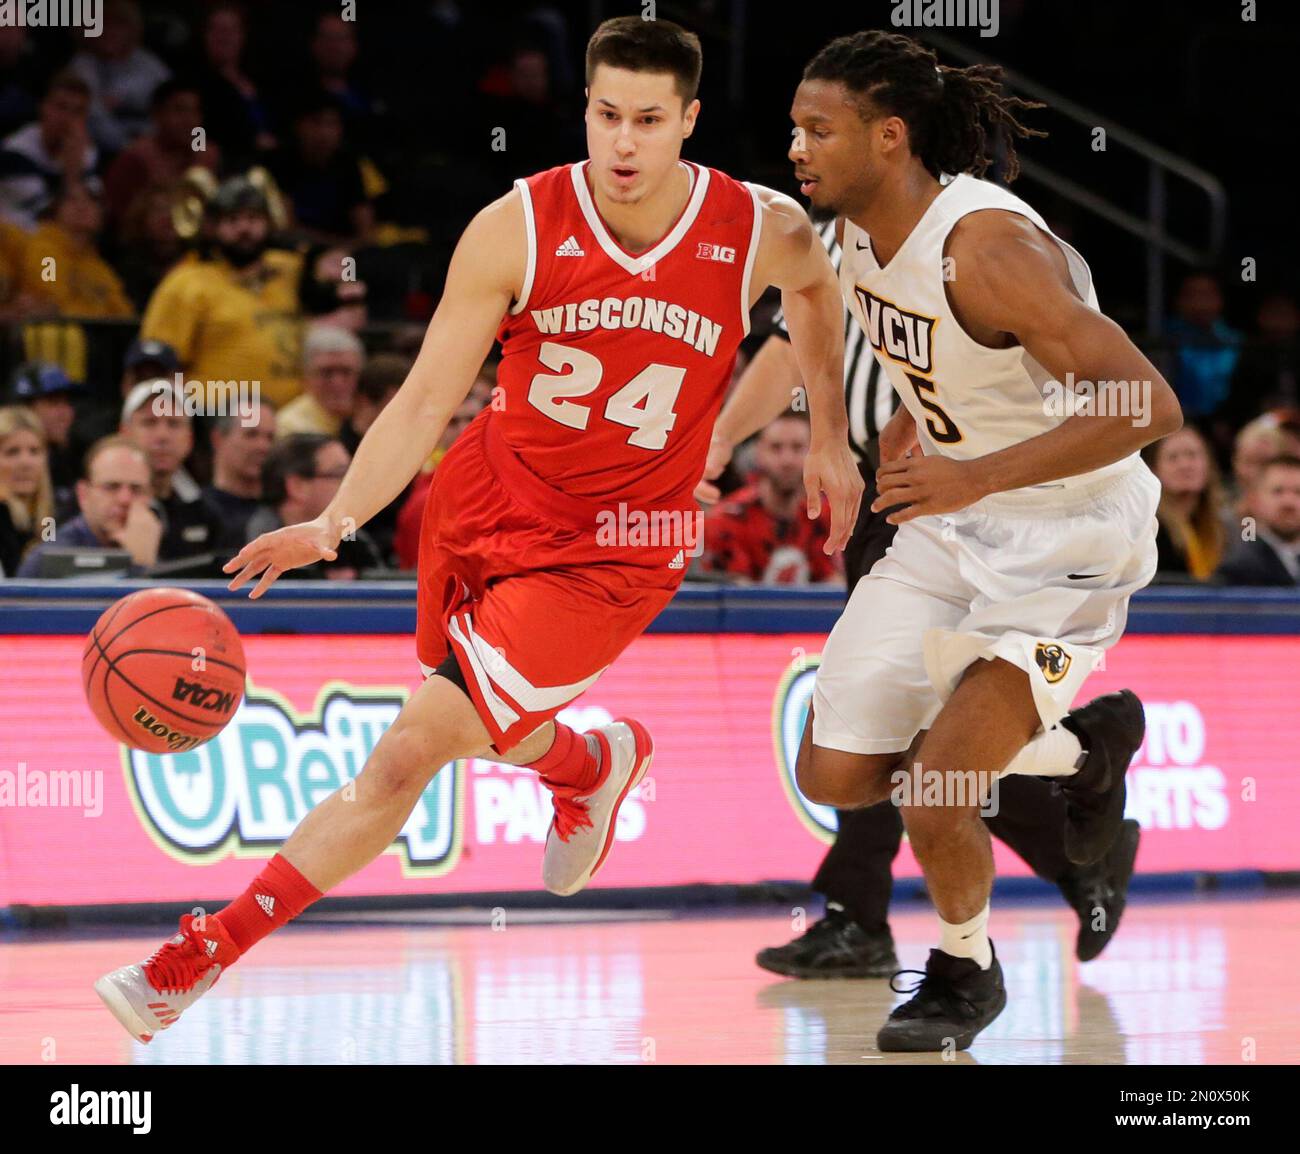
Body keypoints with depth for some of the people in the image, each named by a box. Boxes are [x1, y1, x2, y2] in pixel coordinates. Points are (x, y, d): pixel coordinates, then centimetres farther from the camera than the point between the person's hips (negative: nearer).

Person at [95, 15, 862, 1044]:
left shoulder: (762, 232, -13)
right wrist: (339, 520, -28)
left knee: (413, 749, -13)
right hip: (486, 505, 3)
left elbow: (817, 286, 14)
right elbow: (426, 400, -14)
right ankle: (596, 763, 58)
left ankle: (205, 957, -6)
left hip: (615, 555, -2)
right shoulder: (516, 230, -15)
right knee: (492, 729, 22)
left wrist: (829, 442, 17)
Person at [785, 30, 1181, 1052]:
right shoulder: (863, 230, -3)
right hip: (955, 518, 9)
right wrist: (908, 420, 6)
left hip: (1066, 535, -9)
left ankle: (967, 974, 16)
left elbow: (1148, 404, -33)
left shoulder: (986, 248, -28)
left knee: (935, 796, -16)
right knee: (835, 776, 7)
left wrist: (977, 475, -37)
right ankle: (1082, 744, 28)